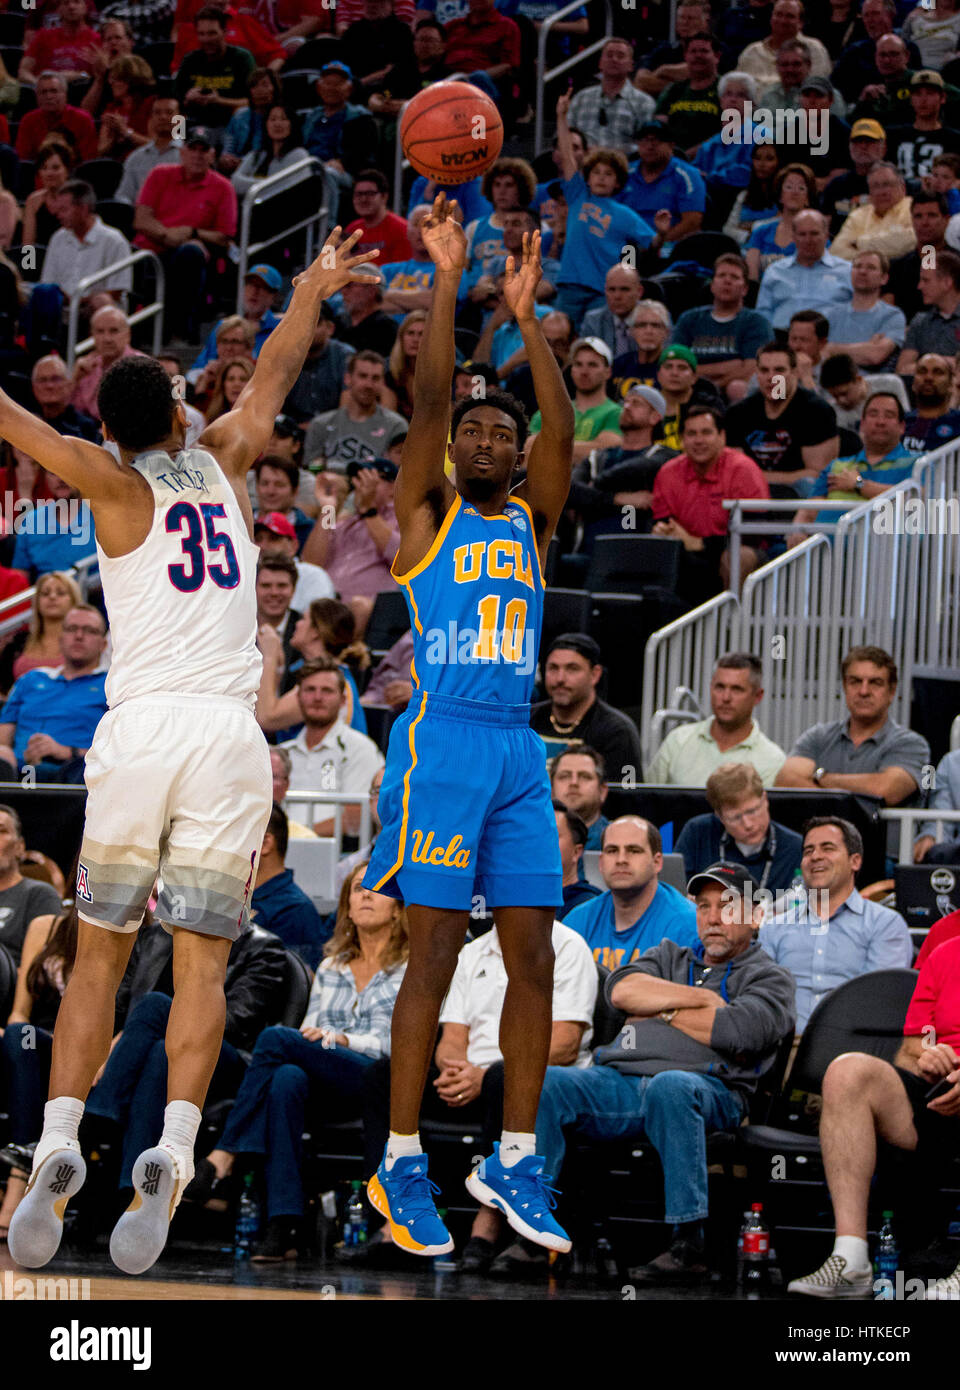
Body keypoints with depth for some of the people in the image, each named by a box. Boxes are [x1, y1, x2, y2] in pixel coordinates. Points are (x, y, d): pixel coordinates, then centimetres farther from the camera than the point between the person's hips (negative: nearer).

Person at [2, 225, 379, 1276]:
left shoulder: (116, 484, 5)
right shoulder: (222, 463, 14)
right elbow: (271, 378, 31)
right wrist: (312, 292, 46)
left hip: (139, 727, -2)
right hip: (230, 733, 2)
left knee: (98, 954, 8)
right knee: (200, 964, 1)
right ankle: (169, 1156, -17)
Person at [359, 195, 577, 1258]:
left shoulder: (531, 521, 15)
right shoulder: (425, 513, 5)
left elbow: (561, 433, -1)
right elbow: (428, 402, -7)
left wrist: (526, 317, -7)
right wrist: (446, 280, -10)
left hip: (520, 752, 5)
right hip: (441, 740, -4)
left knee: (532, 956, 1)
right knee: (435, 951, -7)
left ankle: (513, 1161, 9)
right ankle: (401, 1164, -1)